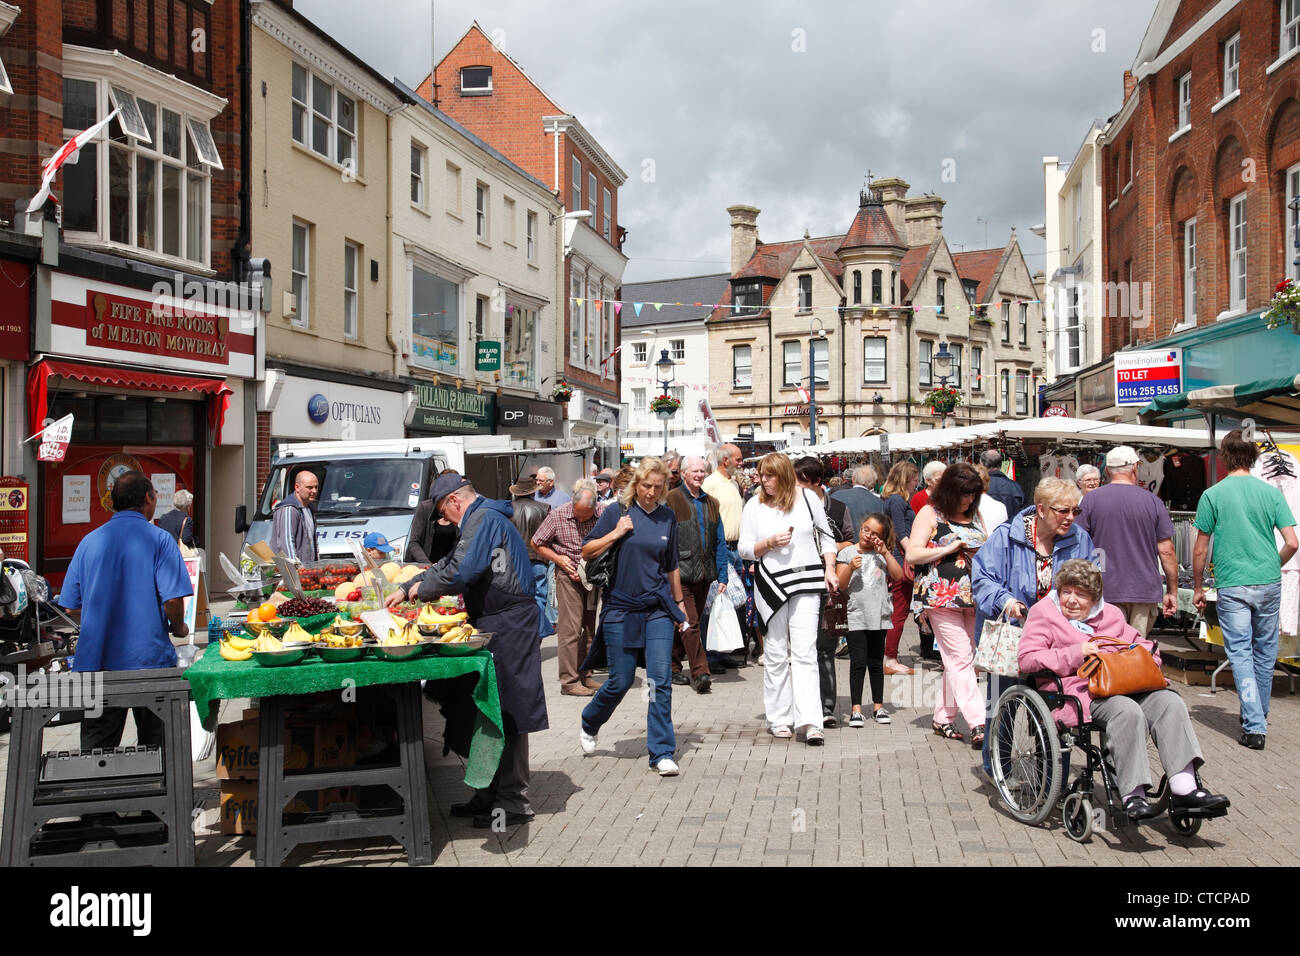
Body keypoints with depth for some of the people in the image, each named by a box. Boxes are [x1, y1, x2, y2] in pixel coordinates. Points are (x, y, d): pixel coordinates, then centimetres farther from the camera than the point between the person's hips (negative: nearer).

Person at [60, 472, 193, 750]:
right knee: (154, 746, 9)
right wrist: (178, 628, 5)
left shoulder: (89, 541, 7)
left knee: (96, 748, 8)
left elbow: (71, 607, 10)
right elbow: (172, 599, -14)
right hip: (149, 658, -3)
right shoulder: (159, 539, -6)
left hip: (95, 661, 4)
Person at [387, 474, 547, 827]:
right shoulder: (481, 520, 22)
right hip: (496, 624, 11)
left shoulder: (483, 519, -12)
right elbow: (449, 564, 30)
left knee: (507, 713, -6)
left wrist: (423, 588, -4)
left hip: (507, 625, -11)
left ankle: (513, 802, -1)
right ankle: (491, 794, 22)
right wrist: (406, 589, 25)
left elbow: (460, 572, -21)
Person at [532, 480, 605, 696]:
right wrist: (559, 559, -9)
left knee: (591, 627, 8)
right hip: (569, 575, -3)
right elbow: (537, 543, 3)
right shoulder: (557, 515, -10)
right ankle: (569, 680, -2)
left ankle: (584, 675, 20)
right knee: (570, 627, -7)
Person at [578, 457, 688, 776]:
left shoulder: (667, 517, 6)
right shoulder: (617, 513, -2)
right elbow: (586, 551, -1)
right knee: (621, 681, 4)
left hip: (658, 608, 2)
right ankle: (589, 724, 34)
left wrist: (680, 602, 18)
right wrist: (615, 533, -13)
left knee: (661, 680, -6)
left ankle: (662, 753, 2)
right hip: (621, 608, -2)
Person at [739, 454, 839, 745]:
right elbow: (744, 549, 5)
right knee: (775, 654, 6)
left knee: (805, 652, -8)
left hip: (807, 582, -1)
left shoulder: (807, 498, 5)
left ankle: (809, 721, -11)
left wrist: (829, 569, 3)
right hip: (771, 584, 1)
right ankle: (779, 719, 16)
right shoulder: (754, 505, 5)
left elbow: (826, 536, 14)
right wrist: (770, 543, -12)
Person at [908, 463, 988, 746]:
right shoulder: (930, 514, 0)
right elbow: (912, 554, -8)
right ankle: (977, 723, -14)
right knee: (961, 658, -11)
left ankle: (943, 717, 16)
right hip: (941, 594, -6)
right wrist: (950, 548, -13)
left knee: (957, 660, 6)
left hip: (972, 596, 6)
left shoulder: (974, 514, 18)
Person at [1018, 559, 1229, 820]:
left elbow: (1142, 647, 32)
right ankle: (1133, 795, -34)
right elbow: (1027, 659, -3)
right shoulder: (1043, 612, 10)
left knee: (1169, 701, -20)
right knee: (1127, 711, -35)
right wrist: (1076, 654, -10)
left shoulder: (1110, 614, 27)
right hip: (1078, 689, -6)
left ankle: (1184, 788, -26)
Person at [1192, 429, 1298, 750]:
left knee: (1240, 652, 1)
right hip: (1269, 583, 3)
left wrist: (1198, 587, 9)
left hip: (1232, 585, -3)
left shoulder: (1212, 495, -4)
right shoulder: (1271, 492, 2)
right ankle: (1259, 716, 32)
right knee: (1265, 651, 16)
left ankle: (1255, 726, -4)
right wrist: (1273, 567, 17)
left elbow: (1201, 549, -2)